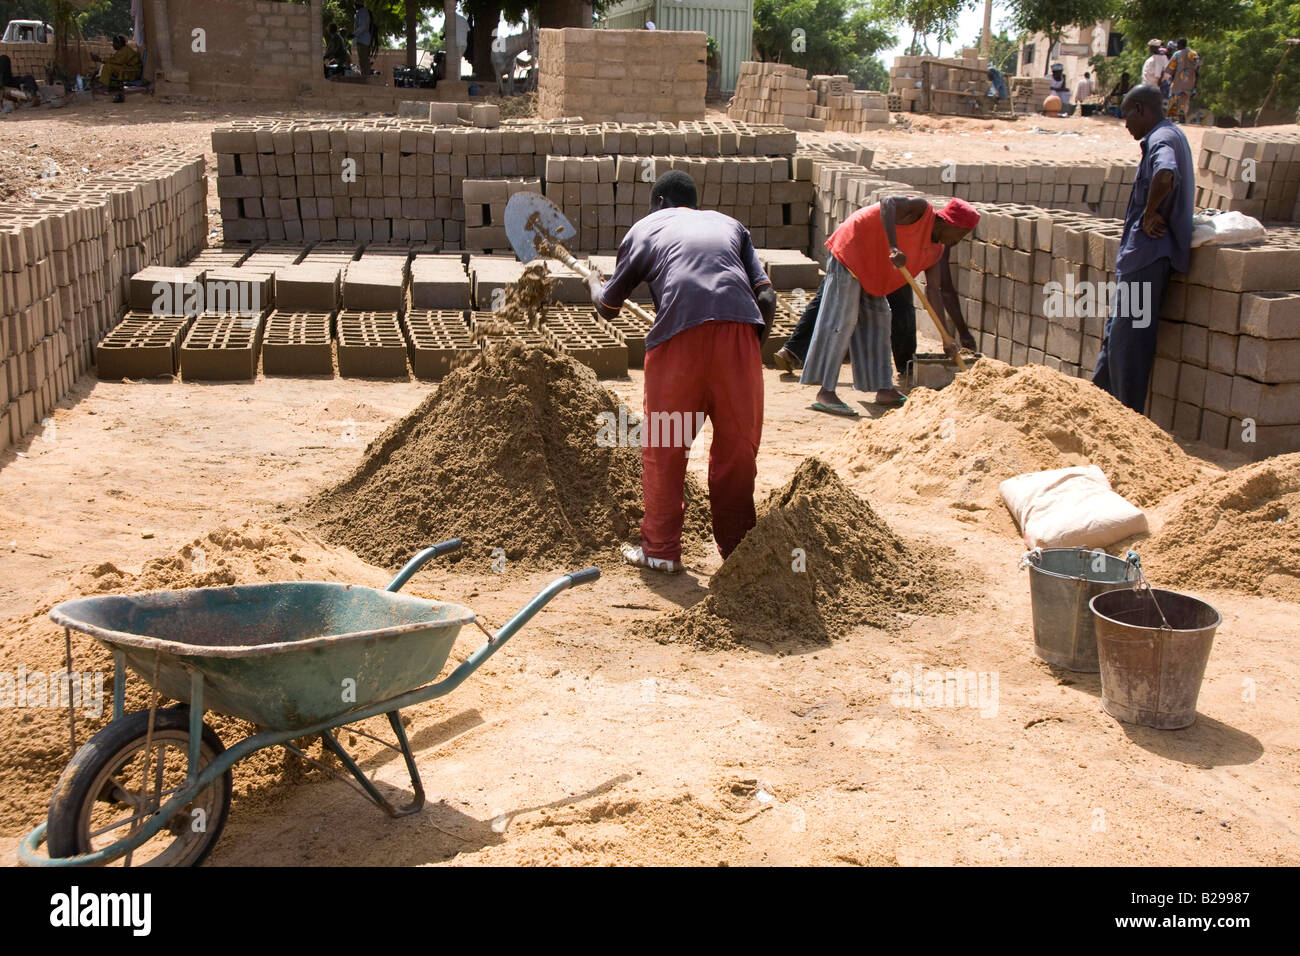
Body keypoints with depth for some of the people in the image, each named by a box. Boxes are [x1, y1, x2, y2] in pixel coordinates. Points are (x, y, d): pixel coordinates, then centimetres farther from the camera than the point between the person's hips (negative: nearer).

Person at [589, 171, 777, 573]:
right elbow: (766, 297, 15)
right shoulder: (729, 224, 29)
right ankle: (736, 546, 21)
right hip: (739, 328, 2)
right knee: (737, 443, 13)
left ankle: (660, 549, 19)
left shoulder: (645, 227, 24)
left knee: (663, 446, 12)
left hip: (679, 332, -2)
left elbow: (608, 307, 28)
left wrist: (593, 283, 49)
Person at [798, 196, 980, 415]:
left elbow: (935, 291, 7)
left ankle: (883, 390, 19)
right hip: (849, 251, -10)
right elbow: (888, 202, -35)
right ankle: (825, 393, -15)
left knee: (877, 319, 12)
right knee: (841, 321, -13)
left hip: (870, 271, 10)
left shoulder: (937, 251, 7)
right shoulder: (921, 210, -17)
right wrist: (893, 248, -45)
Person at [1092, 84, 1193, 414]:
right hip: (1143, 253, 11)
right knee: (1118, 332, 18)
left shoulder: (1163, 138, -15)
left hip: (1148, 254, -11)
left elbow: (1165, 176, -37)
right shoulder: (1168, 137, 18)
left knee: (1130, 336, -6)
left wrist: (1149, 214, -22)